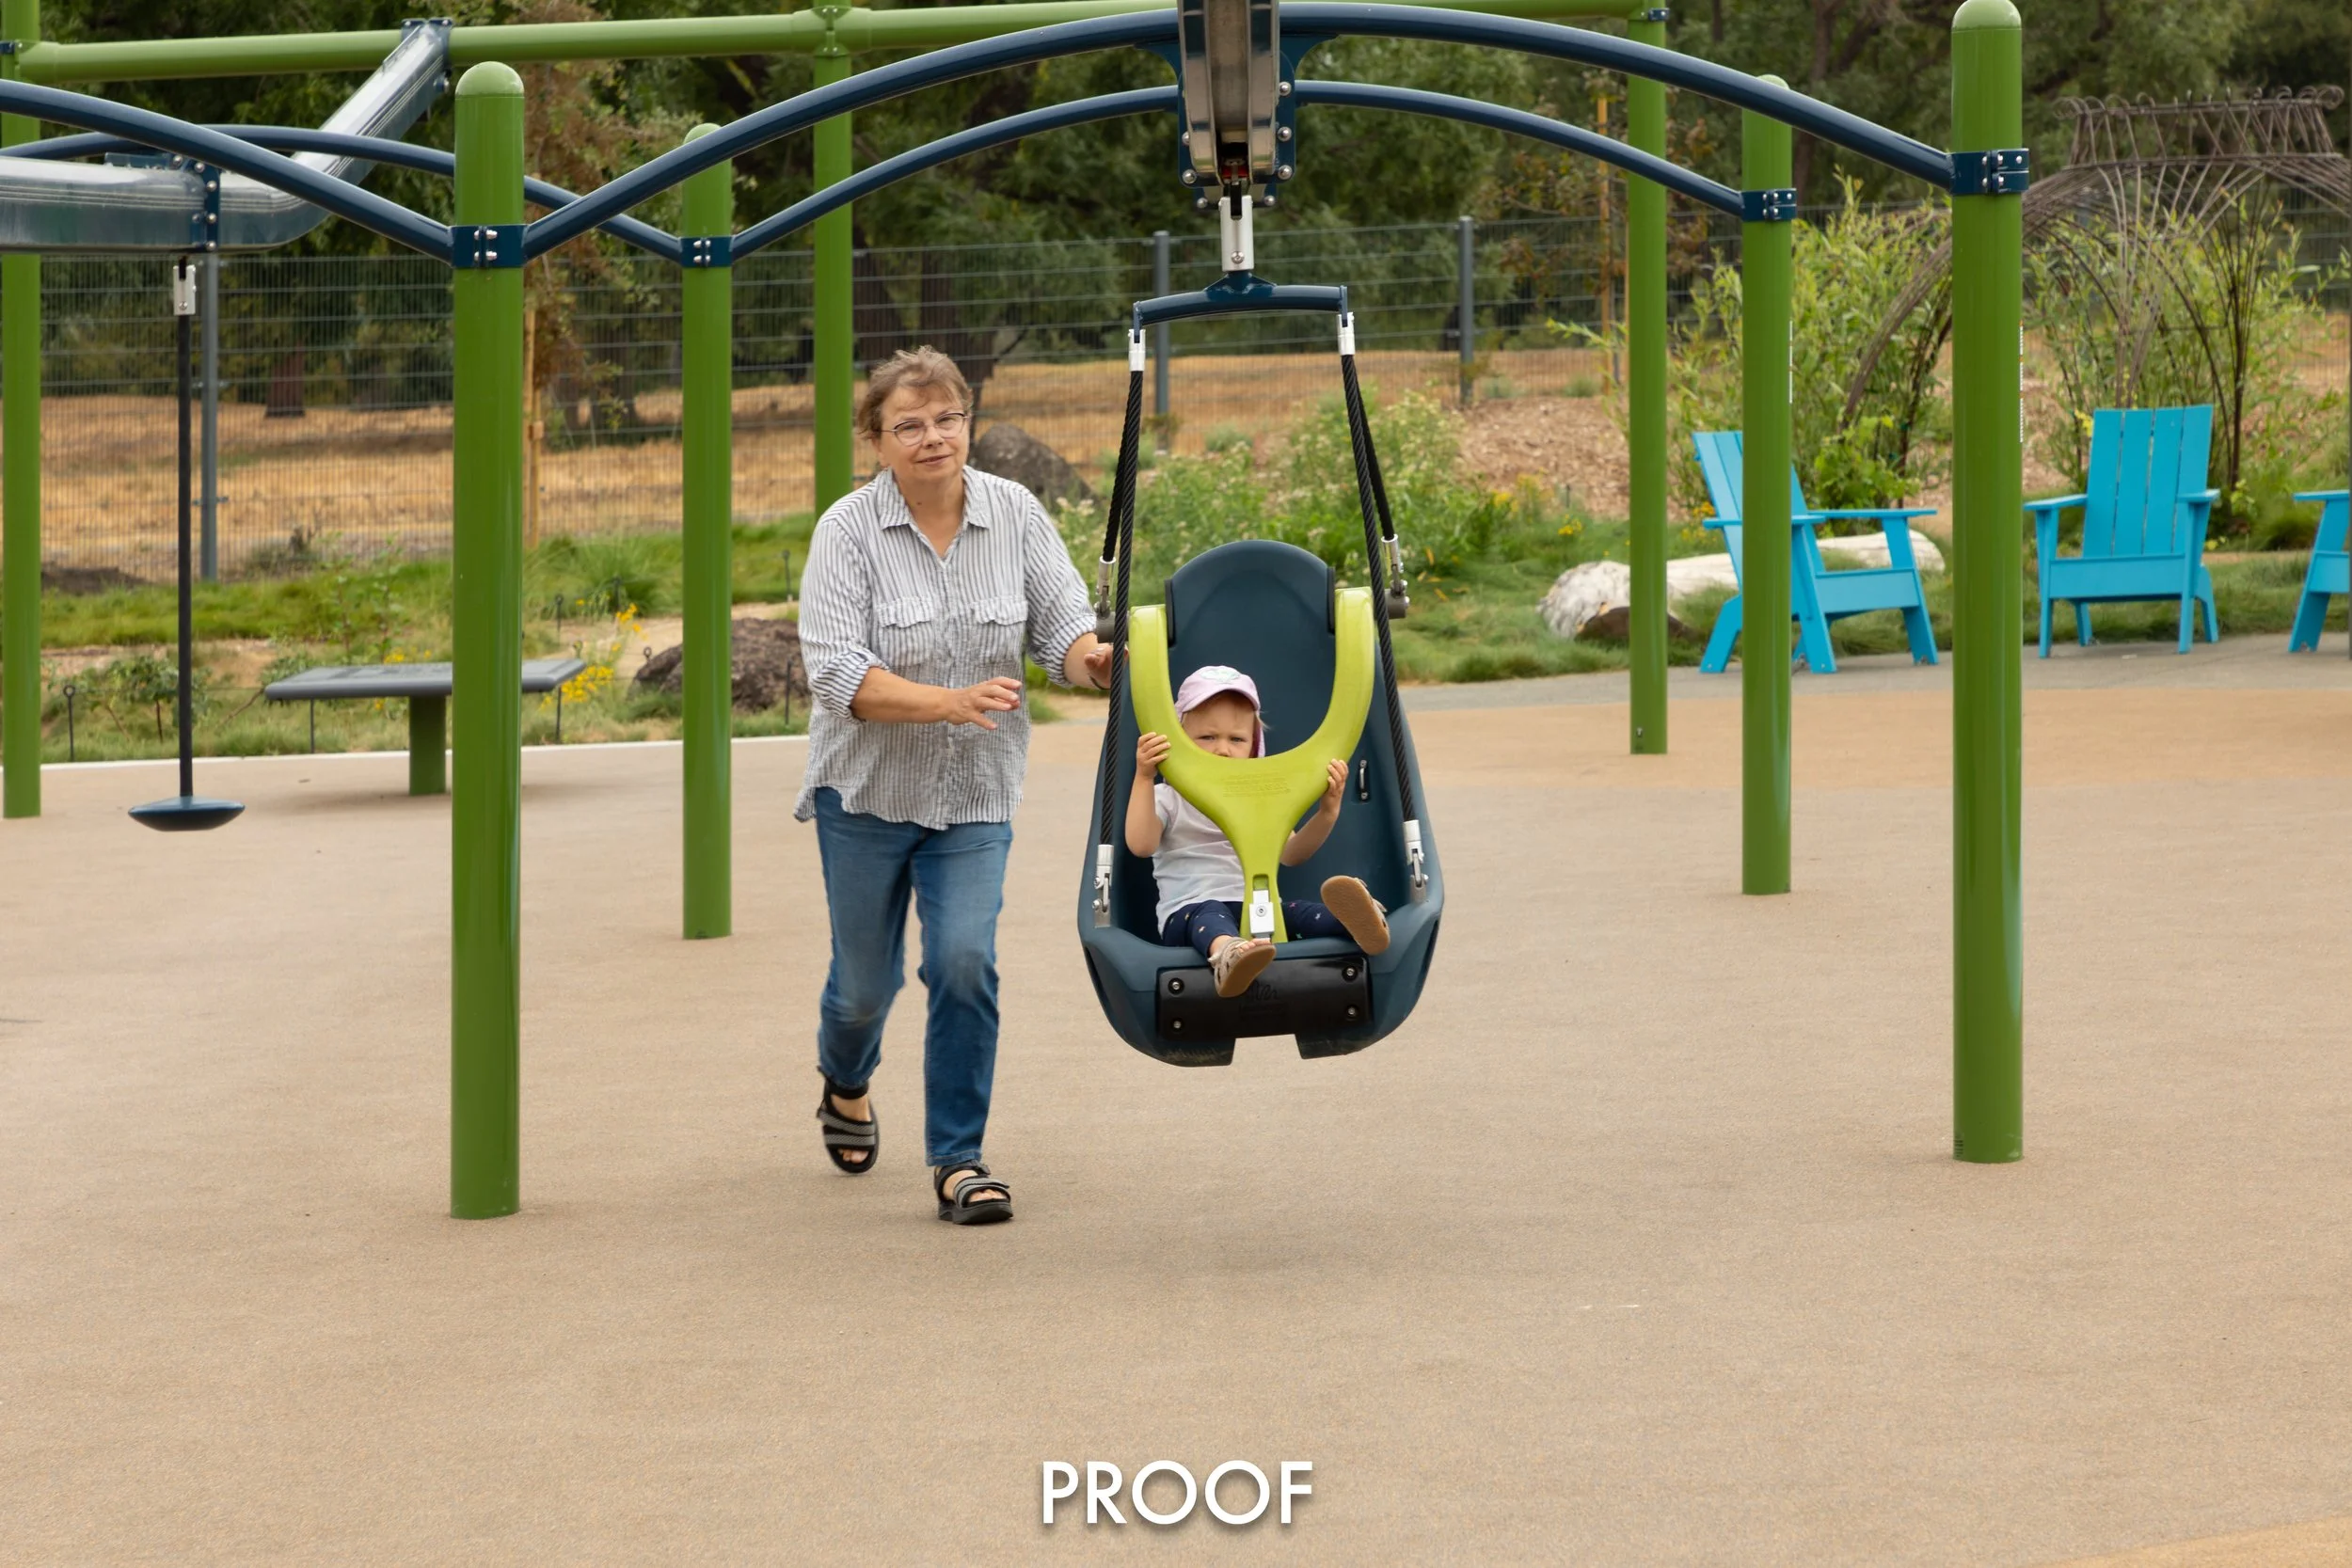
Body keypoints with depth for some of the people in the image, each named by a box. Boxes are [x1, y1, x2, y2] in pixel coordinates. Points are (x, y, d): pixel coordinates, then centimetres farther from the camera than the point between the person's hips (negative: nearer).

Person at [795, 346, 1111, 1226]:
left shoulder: (1014, 514, -3)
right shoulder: (849, 529, -13)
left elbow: (1063, 627, -5)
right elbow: (837, 672, -21)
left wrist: (1093, 658, -29)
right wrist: (950, 701, -33)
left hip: (974, 793, 1)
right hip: (867, 789, -1)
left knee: (965, 962, -14)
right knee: (867, 975, 13)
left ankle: (957, 1161, -4)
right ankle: (845, 1084, 47)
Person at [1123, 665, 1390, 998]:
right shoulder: (1167, 799, 10)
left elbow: (1291, 853, 14)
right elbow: (1140, 844, -8)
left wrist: (1327, 812, -2)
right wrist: (1143, 778, -16)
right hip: (1189, 913, -3)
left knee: (1297, 912, -29)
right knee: (1210, 915, -38)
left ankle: (1356, 920, -62)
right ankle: (1227, 954, -76)